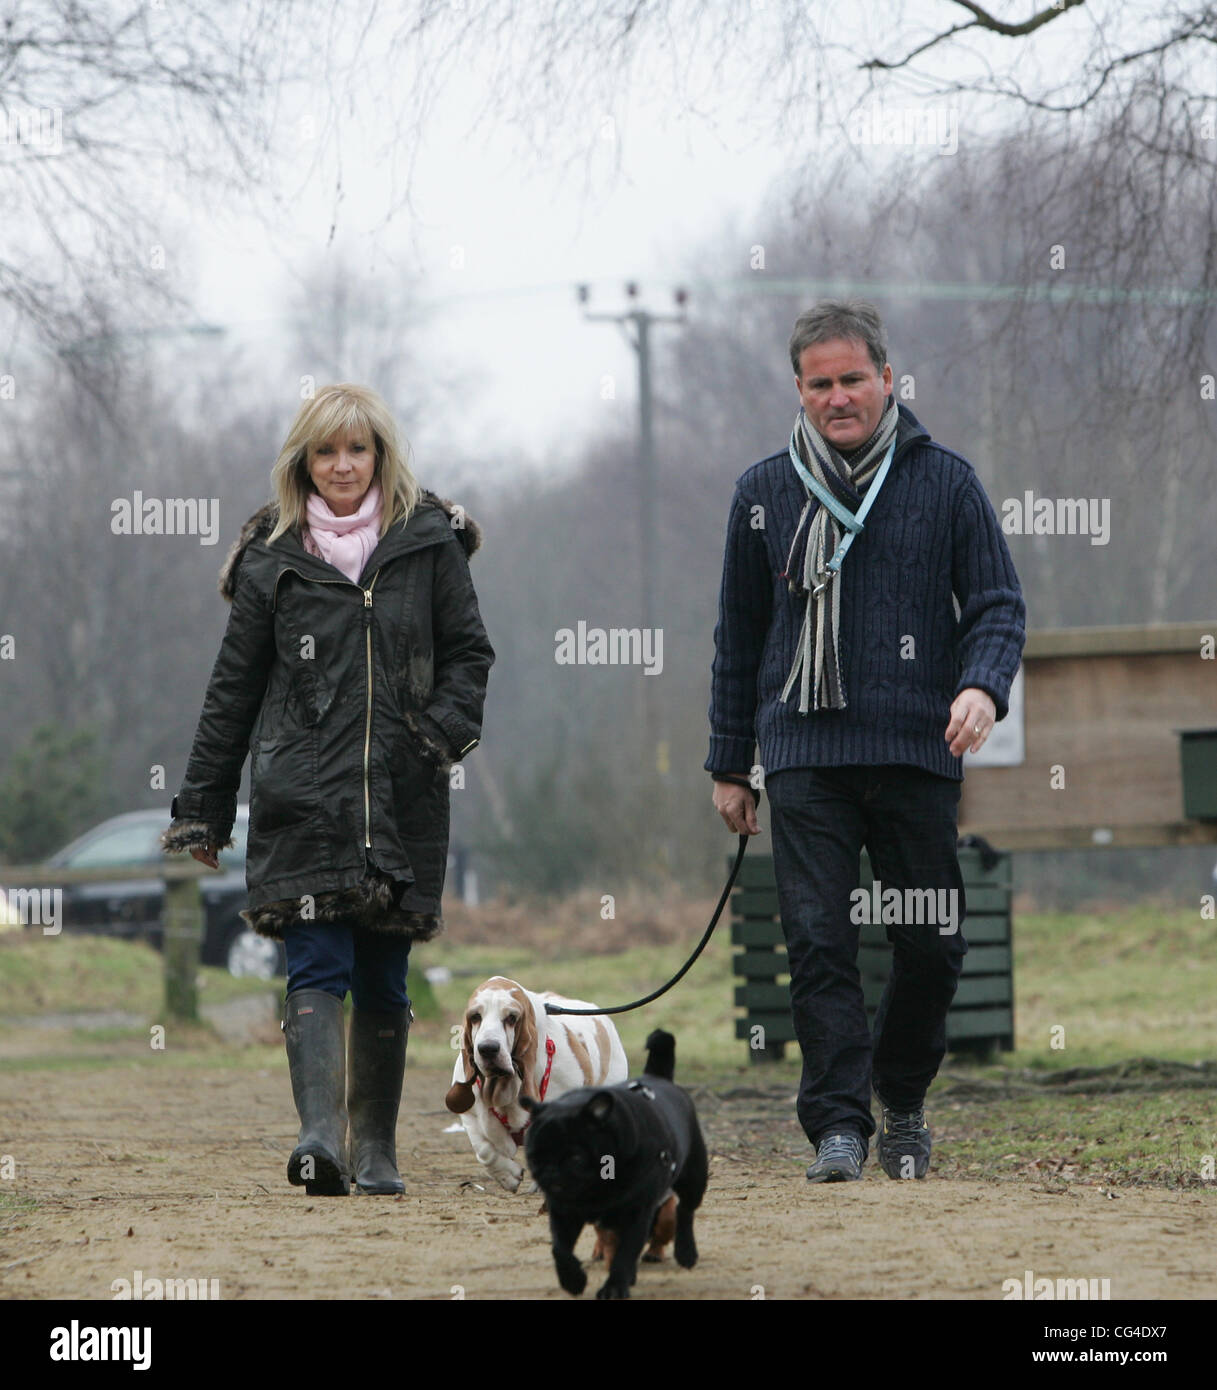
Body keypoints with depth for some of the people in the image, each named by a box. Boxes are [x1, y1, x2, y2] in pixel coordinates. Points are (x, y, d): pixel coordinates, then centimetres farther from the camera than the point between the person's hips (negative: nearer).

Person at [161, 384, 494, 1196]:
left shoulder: (428, 542, 7)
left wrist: (445, 728, -9)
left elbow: (469, 652, 11)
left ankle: (376, 1149, 16)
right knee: (317, 967, -14)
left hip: (402, 796, 1)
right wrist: (202, 808, 9)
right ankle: (321, 1136, -26)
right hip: (302, 797, -1)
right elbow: (234, 687, 10)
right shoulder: (274, 558, 7)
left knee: (383, 979, 6)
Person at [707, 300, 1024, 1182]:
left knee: (932, 946, 3)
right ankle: (839, 1122, -9)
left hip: (919, 749, 0)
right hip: (805, 753, 1)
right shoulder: (765, 493, 10)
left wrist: (983, 684, -17)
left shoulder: (945, 482, 5)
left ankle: (903, 1100, 25)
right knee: (819, 941, -10)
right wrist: (731, 764, 15)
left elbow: (999, 605, 5)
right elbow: (739, 637, 17)